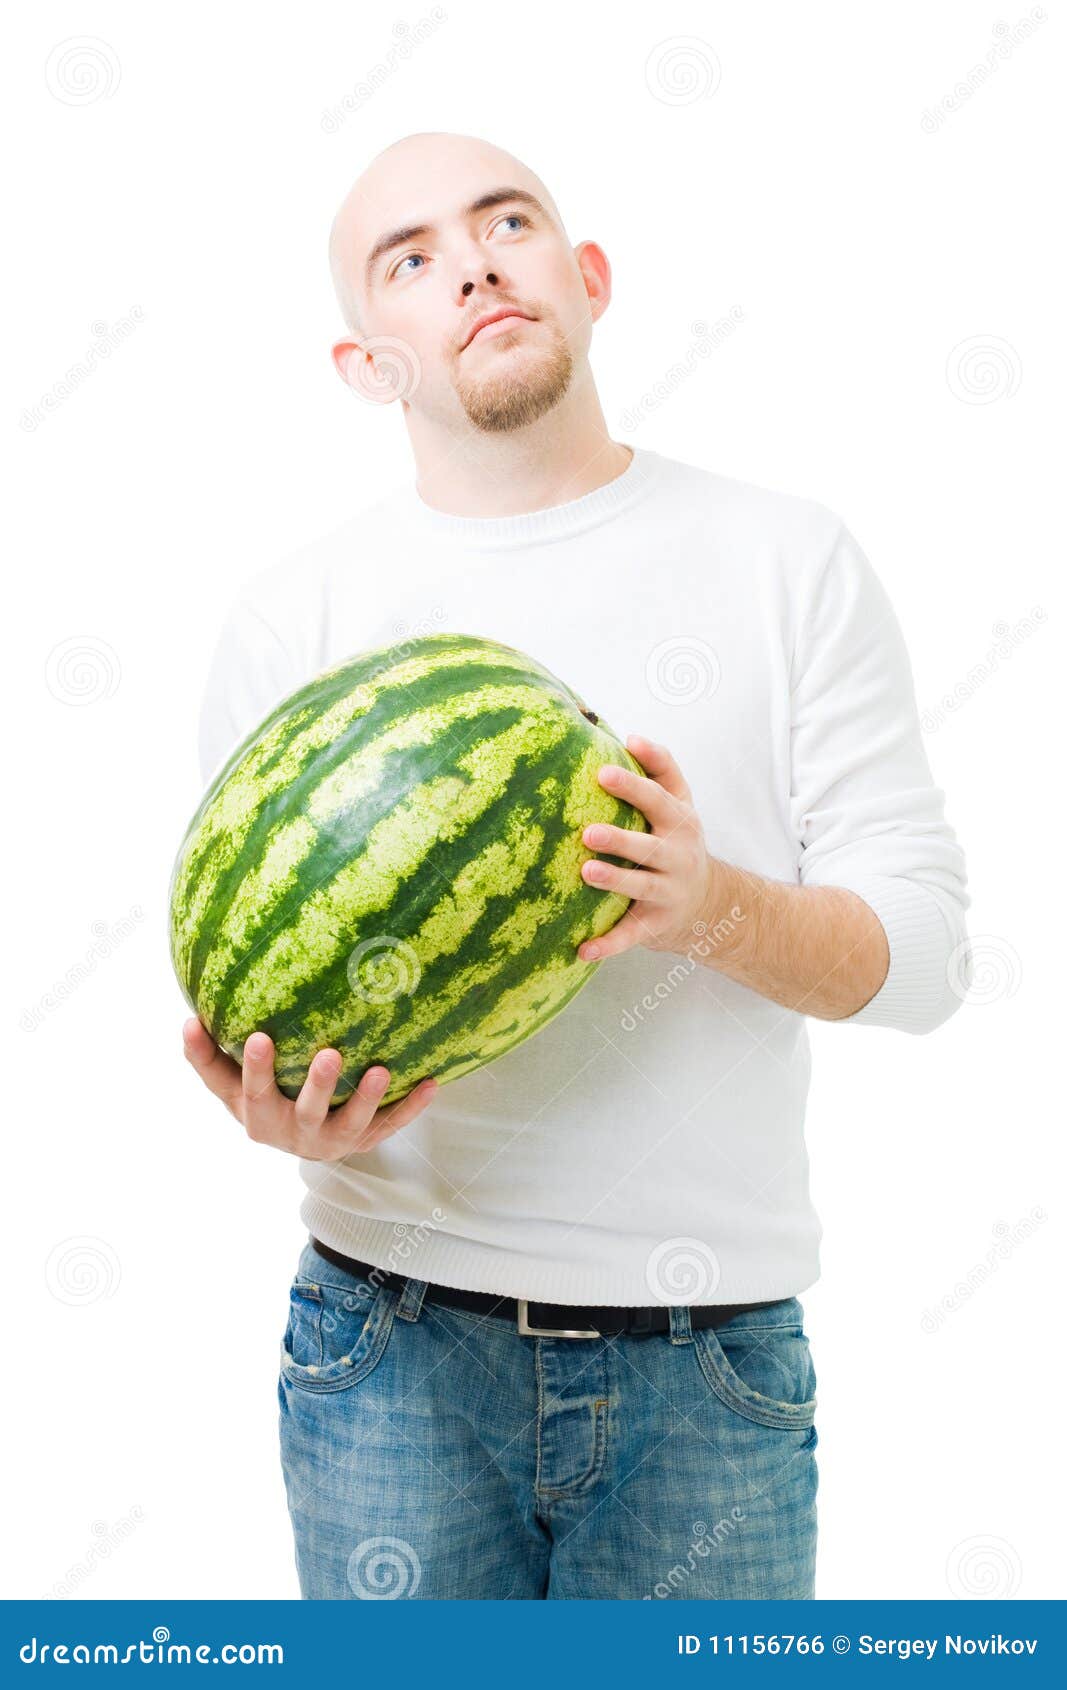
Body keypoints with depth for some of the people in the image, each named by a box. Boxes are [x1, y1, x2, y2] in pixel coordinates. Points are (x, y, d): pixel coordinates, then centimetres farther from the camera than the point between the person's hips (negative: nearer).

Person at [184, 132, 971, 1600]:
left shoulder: (790, 561, 2)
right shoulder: (294, 619, 3)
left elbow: (924, 946, -1)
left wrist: (714, 905, -20)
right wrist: (282, 1113, -18)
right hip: (395, 1344, 1)